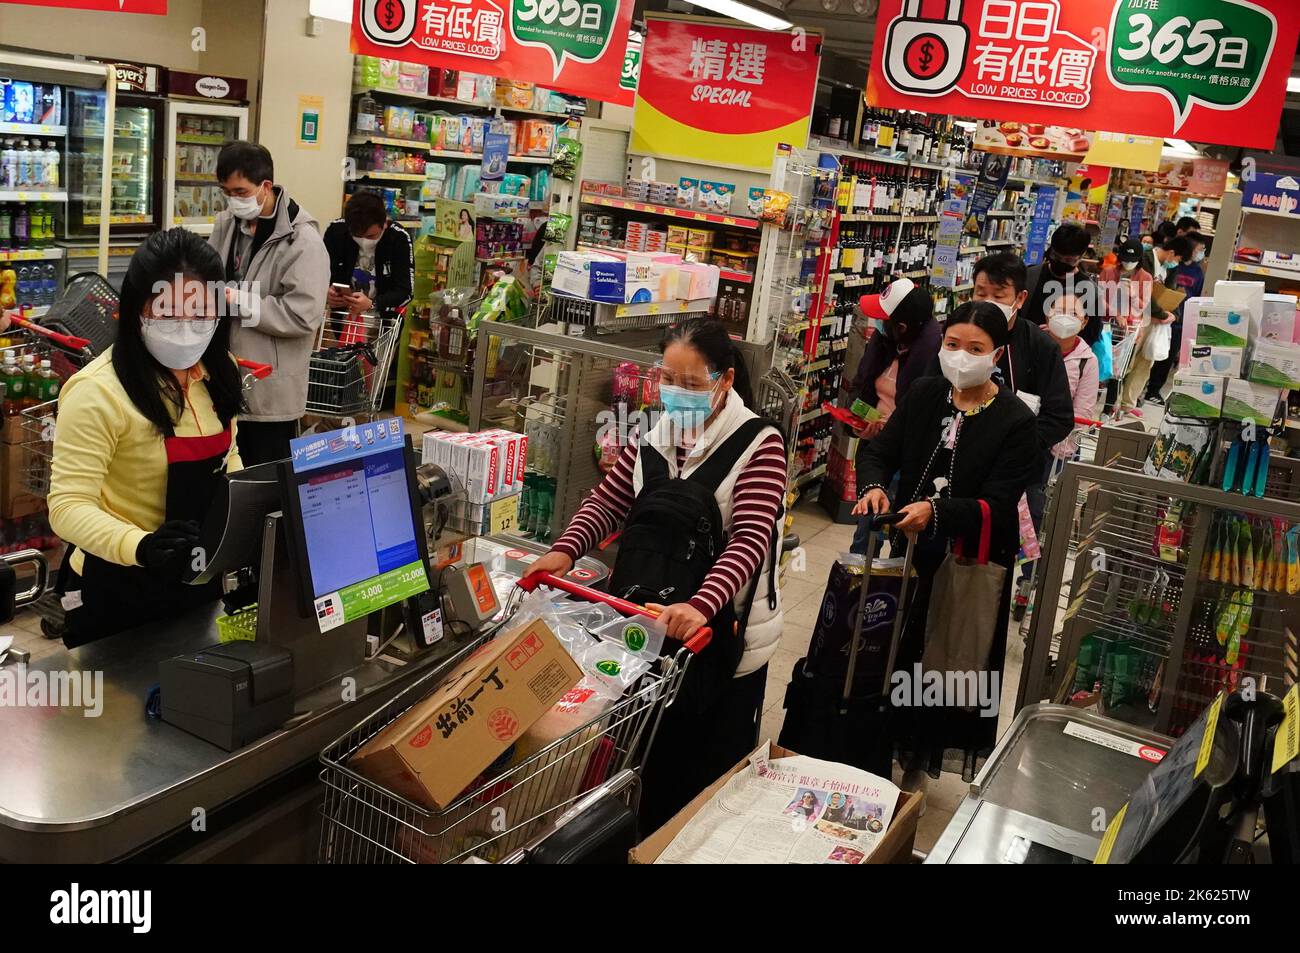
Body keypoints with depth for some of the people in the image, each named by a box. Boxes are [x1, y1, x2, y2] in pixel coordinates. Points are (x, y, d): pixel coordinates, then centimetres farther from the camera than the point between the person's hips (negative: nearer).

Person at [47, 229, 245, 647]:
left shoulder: (216, 372, -1)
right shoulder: (98, 392, -24)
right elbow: (69, 505, -27)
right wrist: (140, 547, -44)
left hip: (201, 576, 7)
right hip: (121, 589, -6)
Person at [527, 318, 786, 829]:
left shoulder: (758, 443, -14)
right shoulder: (654, 434, 3)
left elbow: (749, 541, -24)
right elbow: (606, 502, 7)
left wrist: (699, 605, -40)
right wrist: (565, 551, -13)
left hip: (720, 629, -5)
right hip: (645, 619, 5)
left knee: (708, 772, 10)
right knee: (644, 756, 20)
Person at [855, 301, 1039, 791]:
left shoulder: (1015, 421, -11)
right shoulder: (923, 394, 1)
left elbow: (996, 503, -17)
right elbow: (881, 452, 2)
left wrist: (936, 510, -34)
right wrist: (874, 487, -21)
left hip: (973, 561, -3)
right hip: (912, 548, 3)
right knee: (896, 650, 11)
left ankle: (918, 762, 25)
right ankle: (886, 747, 29)